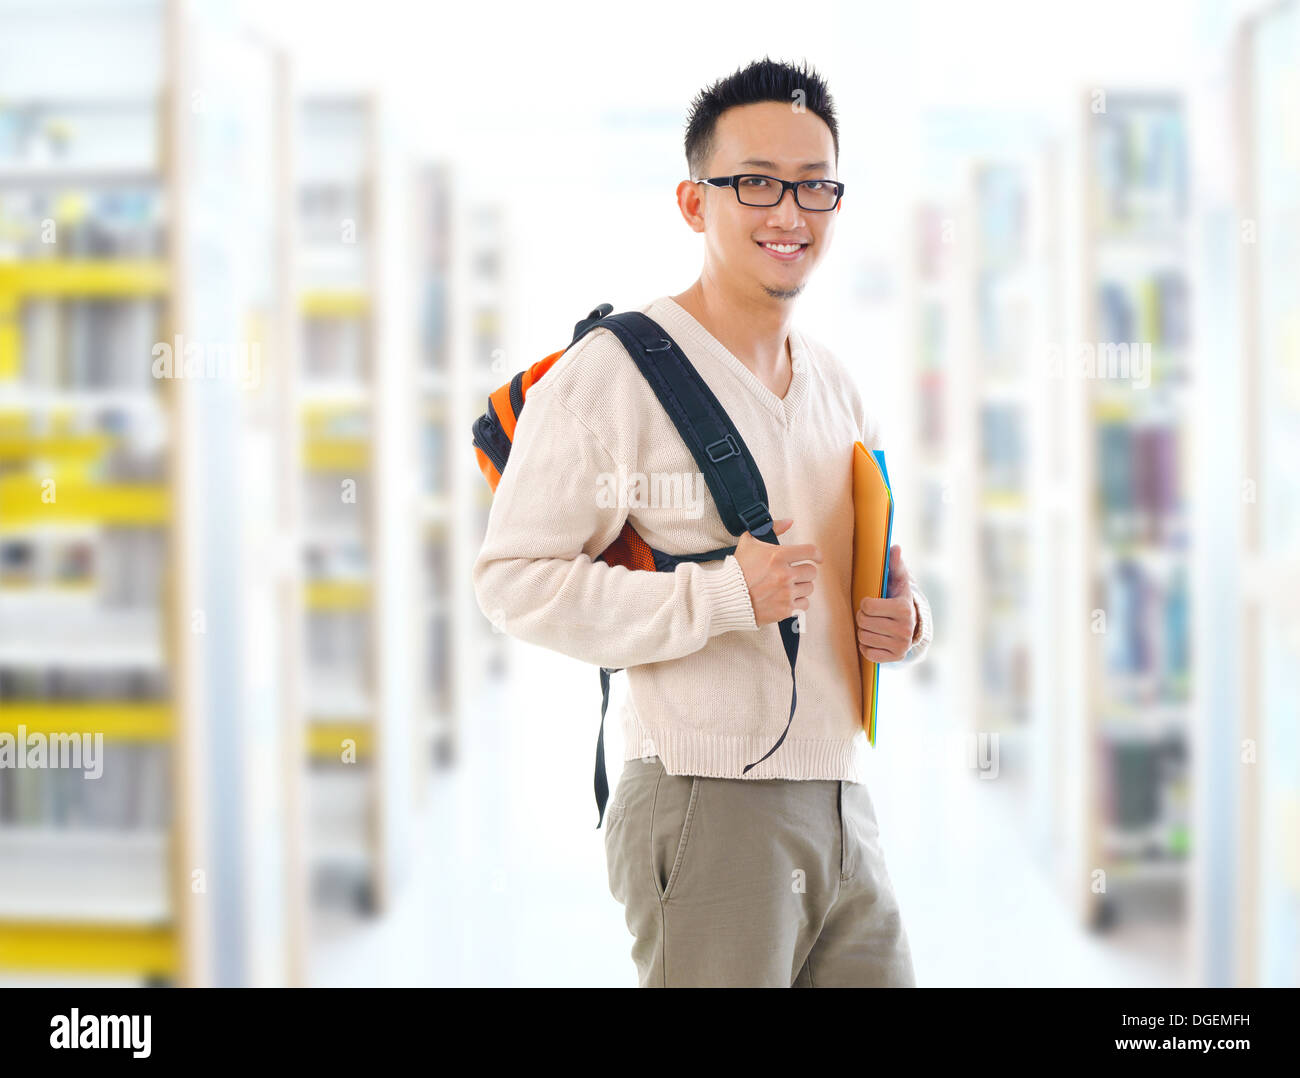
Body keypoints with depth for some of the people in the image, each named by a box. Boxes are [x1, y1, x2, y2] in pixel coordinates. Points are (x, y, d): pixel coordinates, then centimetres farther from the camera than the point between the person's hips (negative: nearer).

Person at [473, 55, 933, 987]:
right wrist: (719, 597, -22)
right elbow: (514, 579, -15)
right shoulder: (613, 371, -8)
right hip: (707, 812, -7)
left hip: (843, 803, 7)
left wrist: (903, 621, 4)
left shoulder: (837, 386, 16)